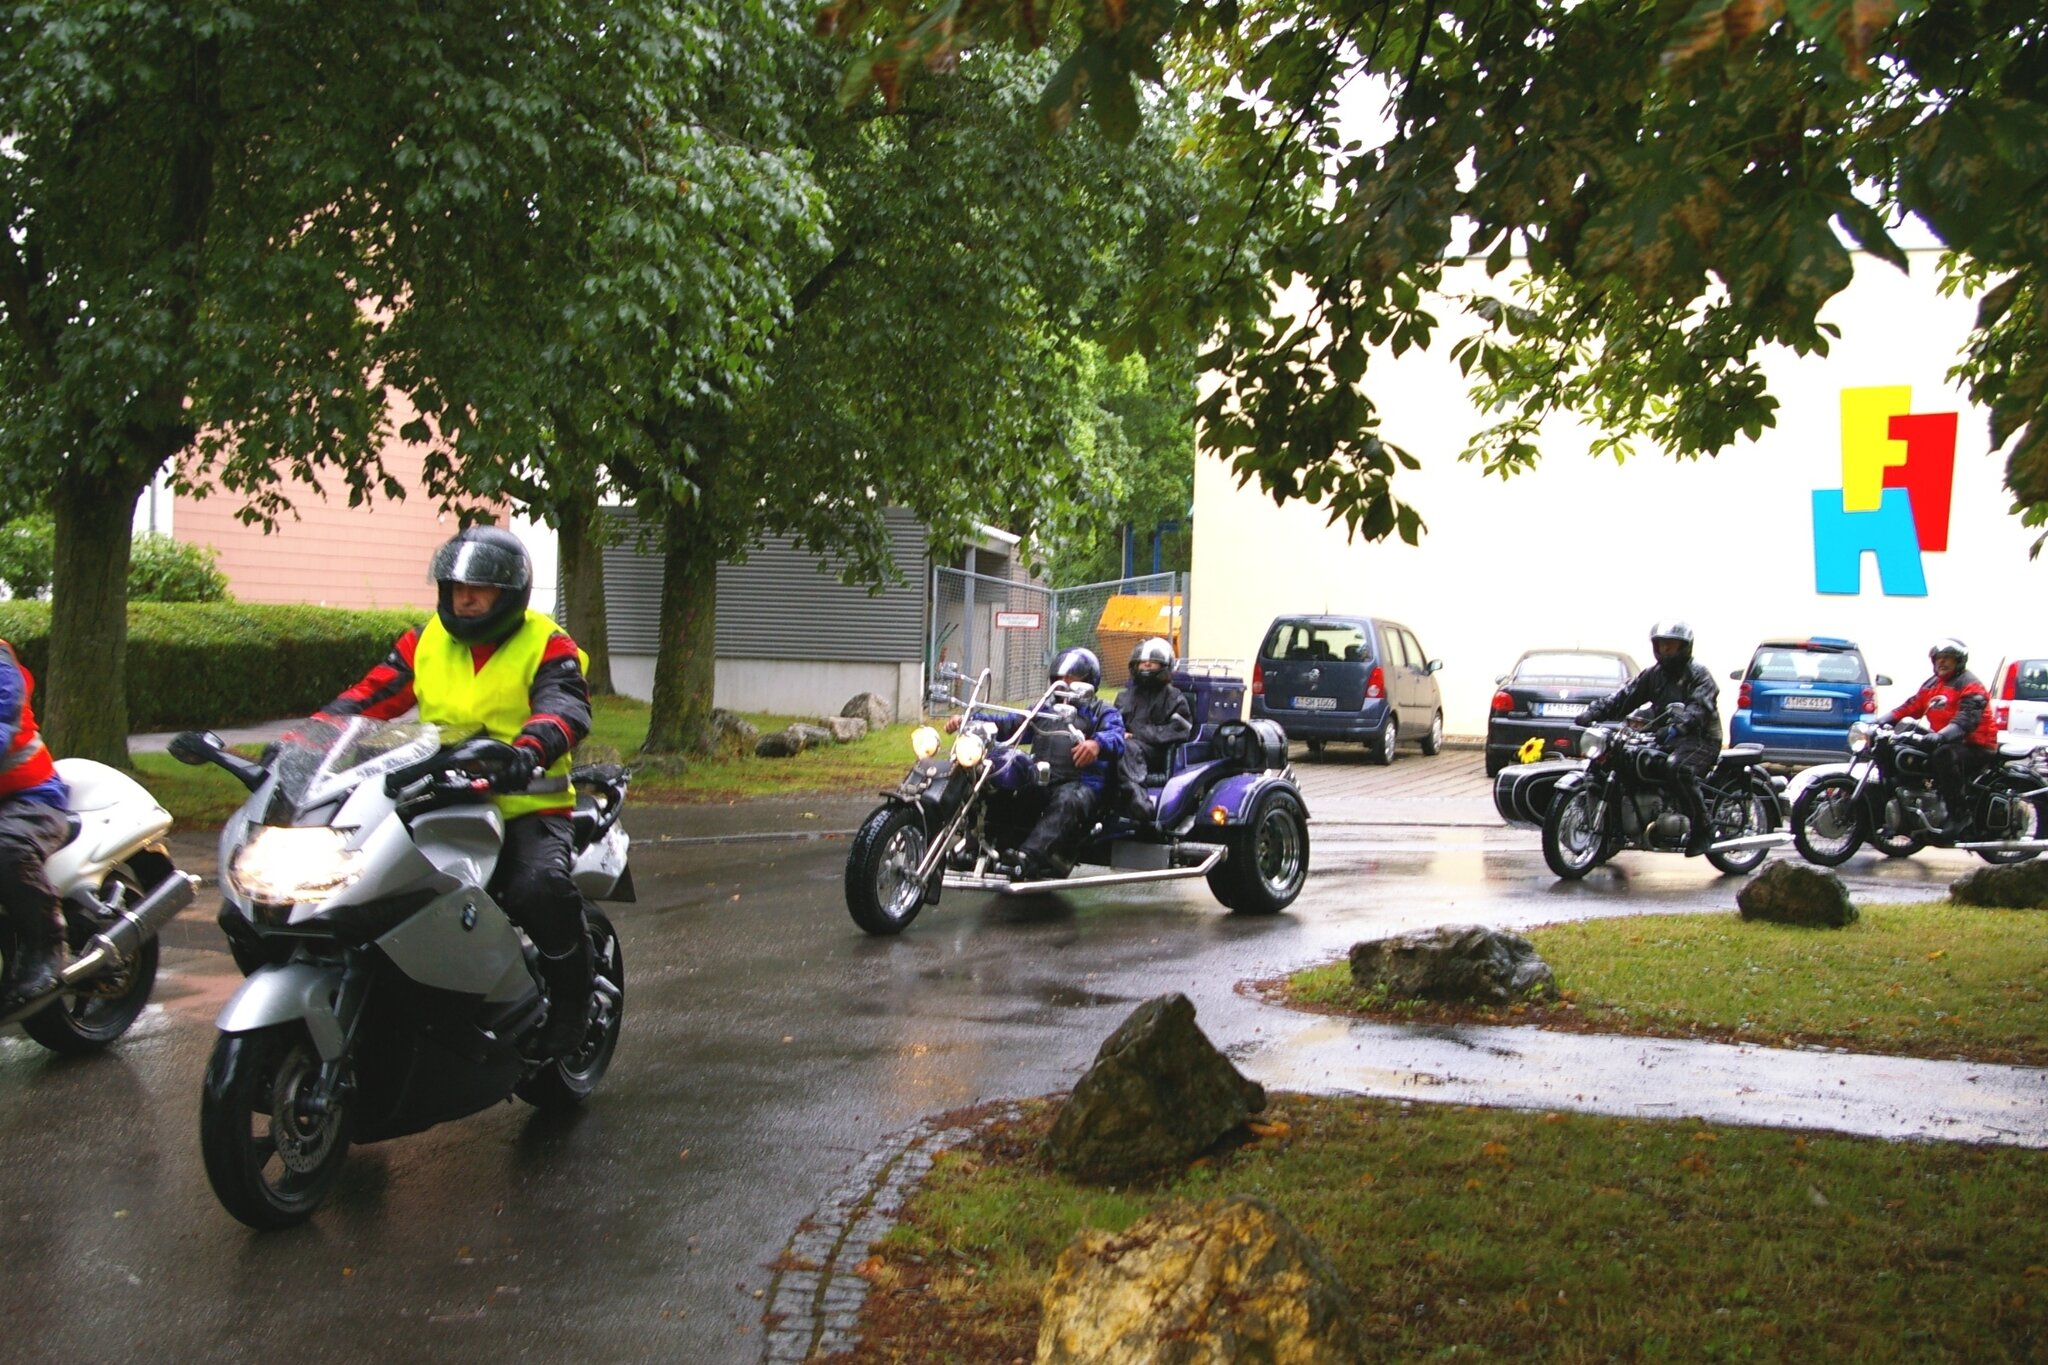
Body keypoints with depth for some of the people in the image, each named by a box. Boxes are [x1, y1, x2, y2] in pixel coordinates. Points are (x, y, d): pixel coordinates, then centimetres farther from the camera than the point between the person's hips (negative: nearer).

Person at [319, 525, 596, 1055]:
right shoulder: (425, 643, 16)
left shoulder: (547, 647, 1)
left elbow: (564, 707, -19)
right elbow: (367, 697, 8)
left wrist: (527, 750, -41)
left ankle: (572, 994, -6)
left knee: (539, 890, -33)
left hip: (527, 807, -4)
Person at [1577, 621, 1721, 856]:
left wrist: (1678, 726, -42)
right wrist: (1595, 711, -15)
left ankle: (1703, 828, -26)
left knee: (1677, 768, -36)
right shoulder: (1653, 675, 14)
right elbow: (1626, 695, 2)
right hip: (1667, 739, 7)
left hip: (1700, 739, -7)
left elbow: (1700, 706, -22)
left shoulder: (1698, 675, -4)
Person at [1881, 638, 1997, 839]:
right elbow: (1910, 707, 10)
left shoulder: (1970, 686, -10)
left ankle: (1959, 814, -34)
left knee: (1944, 754, -38)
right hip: (1946, 742, 9)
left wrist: (1940, 737, -41)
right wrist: (1880, 721, -5)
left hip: (1976, 747, -9)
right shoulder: (1932, 685, 16)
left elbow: (1966, 720, -25)